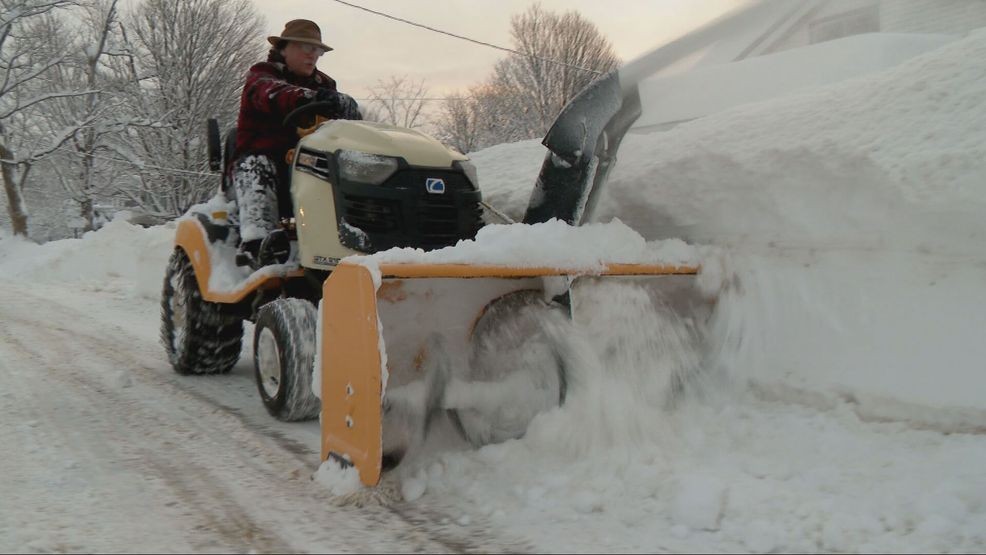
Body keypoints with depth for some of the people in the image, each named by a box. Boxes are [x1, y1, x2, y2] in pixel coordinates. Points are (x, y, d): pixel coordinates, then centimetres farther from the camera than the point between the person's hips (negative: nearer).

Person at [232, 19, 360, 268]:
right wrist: (309, 97, -44)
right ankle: (257, 243, -53)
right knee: (257, 168, -37)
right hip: (261, 155, -3)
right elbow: (271, 93, -23)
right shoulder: (260, 76, 3)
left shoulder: (324, 85, 21)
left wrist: (346, 107, -24)